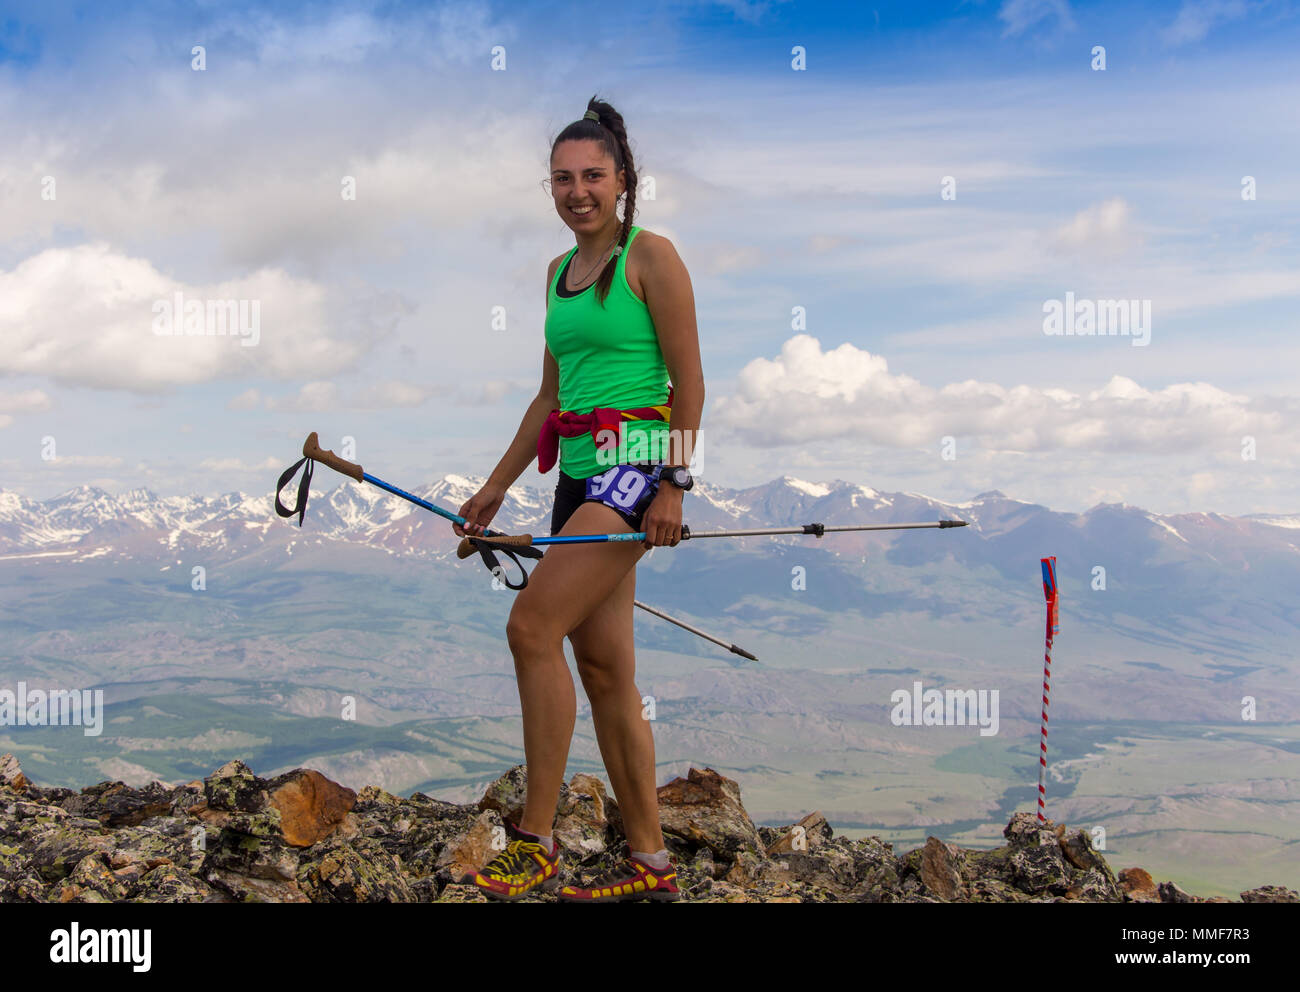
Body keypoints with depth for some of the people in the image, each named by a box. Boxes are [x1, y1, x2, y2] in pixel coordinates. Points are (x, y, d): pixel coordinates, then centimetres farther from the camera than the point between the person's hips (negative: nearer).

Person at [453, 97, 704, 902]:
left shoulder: (651, 256, -4)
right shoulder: (560, 271, 17)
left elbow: (689, 383, -9)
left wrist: (674, 486, -16)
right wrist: (496, 488, 20)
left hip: (636, 462, -8)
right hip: (579, 471, 8)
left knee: (533, 625, -18)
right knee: (602, 668, 6)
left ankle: (536, 842, -9)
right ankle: (650, 863, 14)